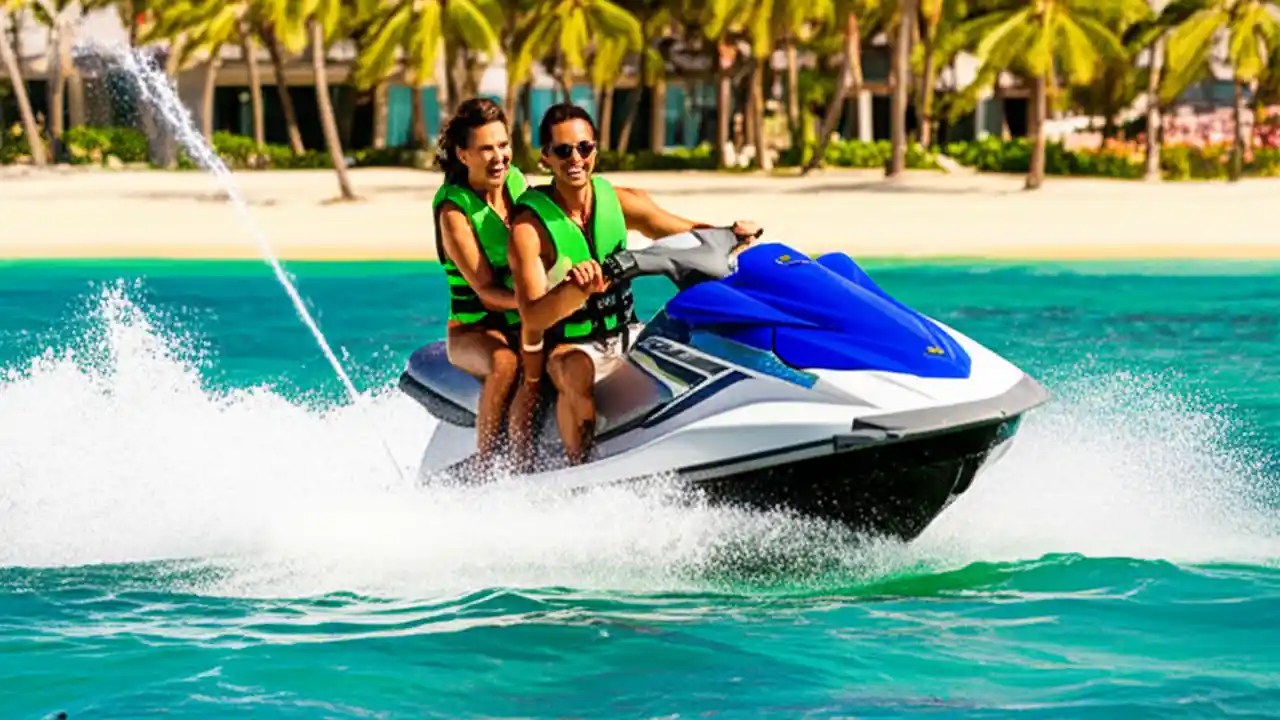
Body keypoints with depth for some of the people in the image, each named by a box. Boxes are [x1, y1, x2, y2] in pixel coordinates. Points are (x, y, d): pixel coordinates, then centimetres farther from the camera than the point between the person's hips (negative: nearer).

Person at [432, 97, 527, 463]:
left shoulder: (517, 182, 6)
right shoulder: (454, 210, -12)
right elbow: (487, 292, -17)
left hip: (528, 325, 5)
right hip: (475, 330, -5)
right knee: (506, 363, -38)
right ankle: (484, 467, -31)